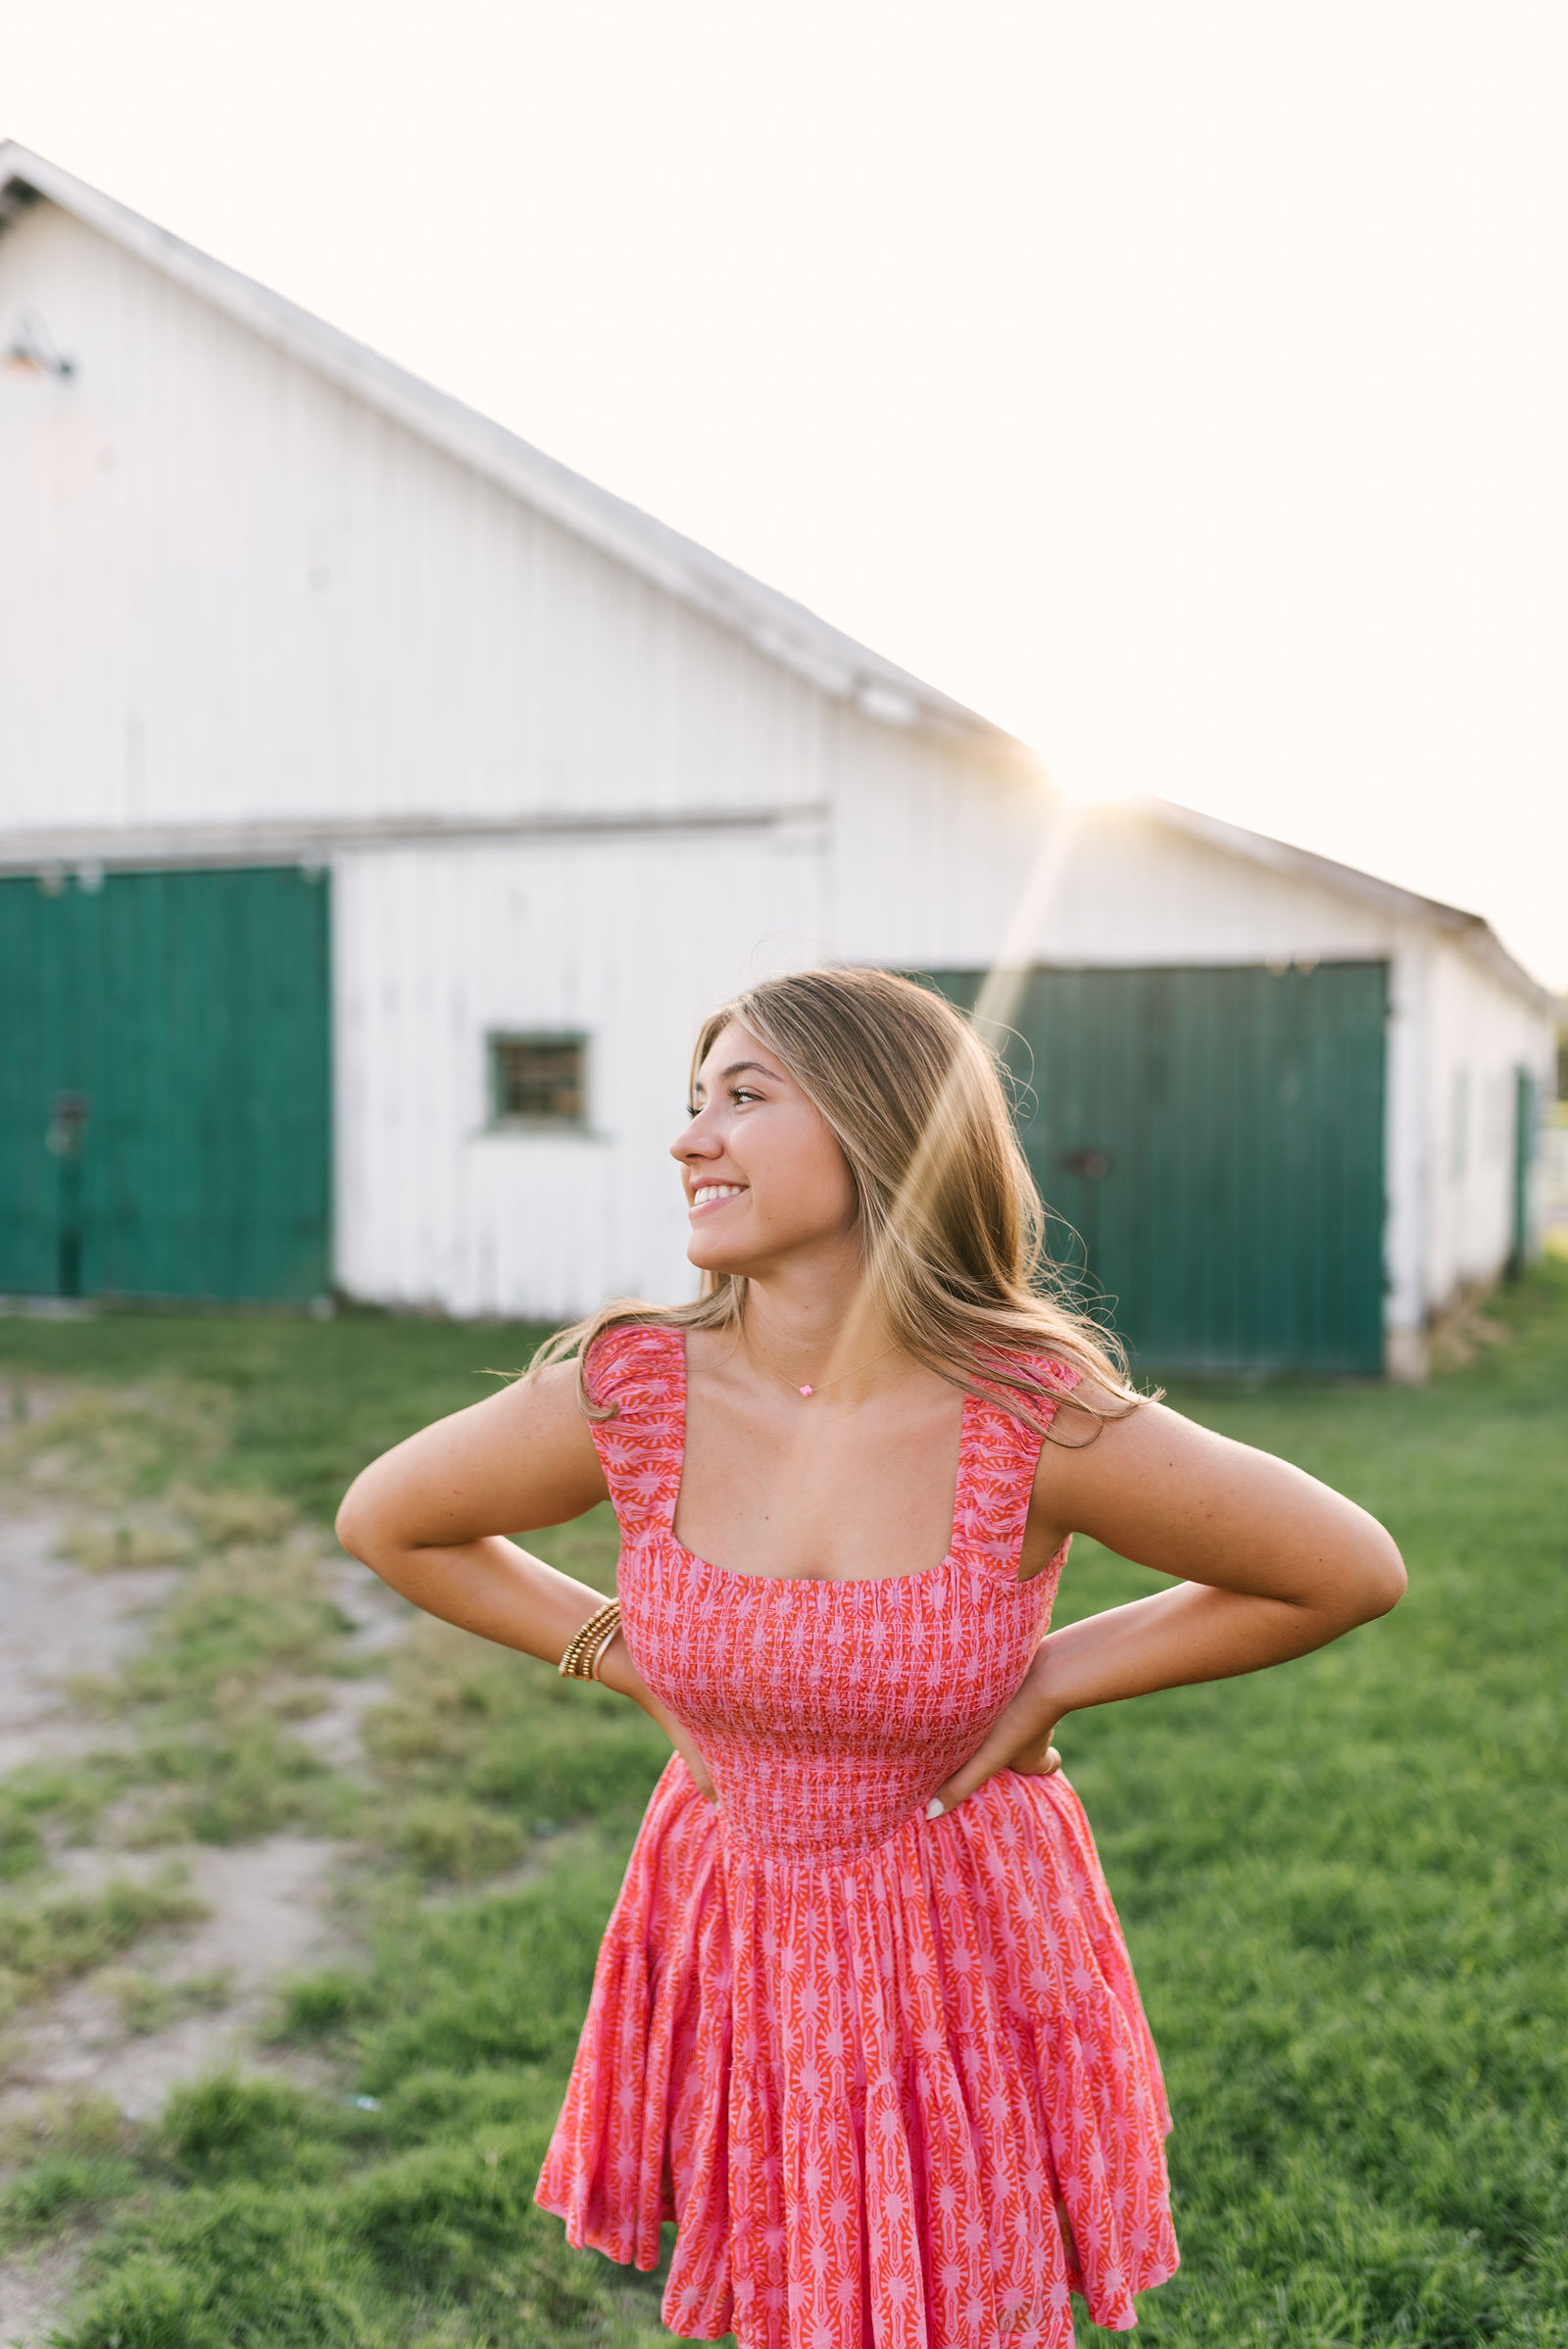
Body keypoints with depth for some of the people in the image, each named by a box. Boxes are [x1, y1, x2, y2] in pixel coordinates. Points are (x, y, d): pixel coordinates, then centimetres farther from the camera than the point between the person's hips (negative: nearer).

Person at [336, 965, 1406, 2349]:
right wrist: (630, 1659, -4)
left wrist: (1059, 1677, -11)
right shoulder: (623, 1396, -17)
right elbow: (385, 1520, 1)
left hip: (966, 1951, -2)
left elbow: (1354, 1572, -10)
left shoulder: (1044, 1423, -22)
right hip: (737, 1939, 2)